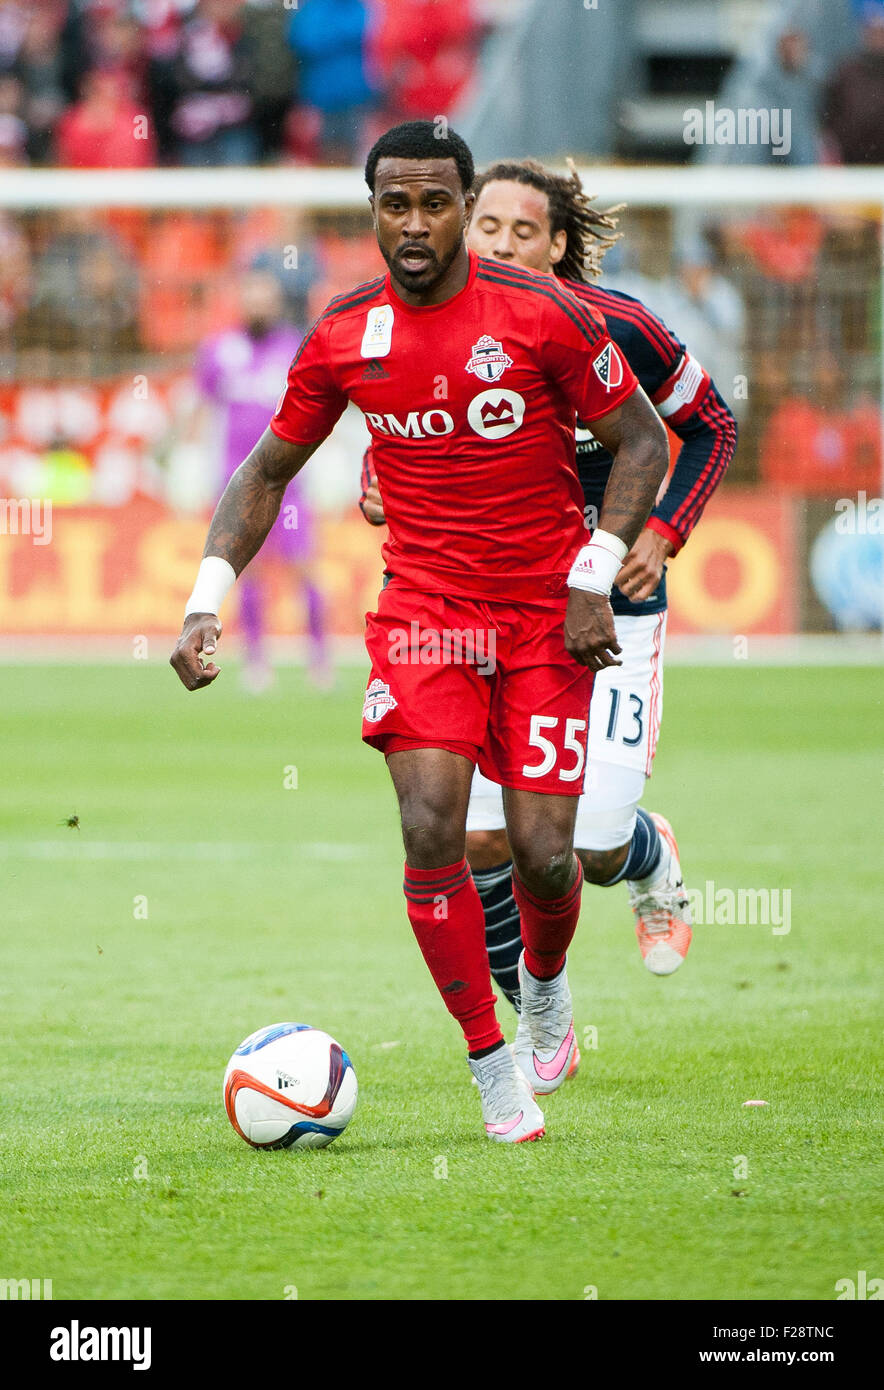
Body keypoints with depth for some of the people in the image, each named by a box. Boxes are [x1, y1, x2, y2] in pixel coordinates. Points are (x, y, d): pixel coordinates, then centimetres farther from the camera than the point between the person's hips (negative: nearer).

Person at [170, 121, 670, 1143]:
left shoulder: (541, 315, -11)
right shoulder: (345, 336, -2)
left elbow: (642, 443, -2)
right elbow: (268, 469, 11)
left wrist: (594, 580, -12)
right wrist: (207, 599, -2)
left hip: (544, 615, -2)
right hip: (422, 608, 2)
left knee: (543, 854, -5)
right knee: (430, 830, -17)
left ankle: (546, 993, 31)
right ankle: (493, 1071, -5)